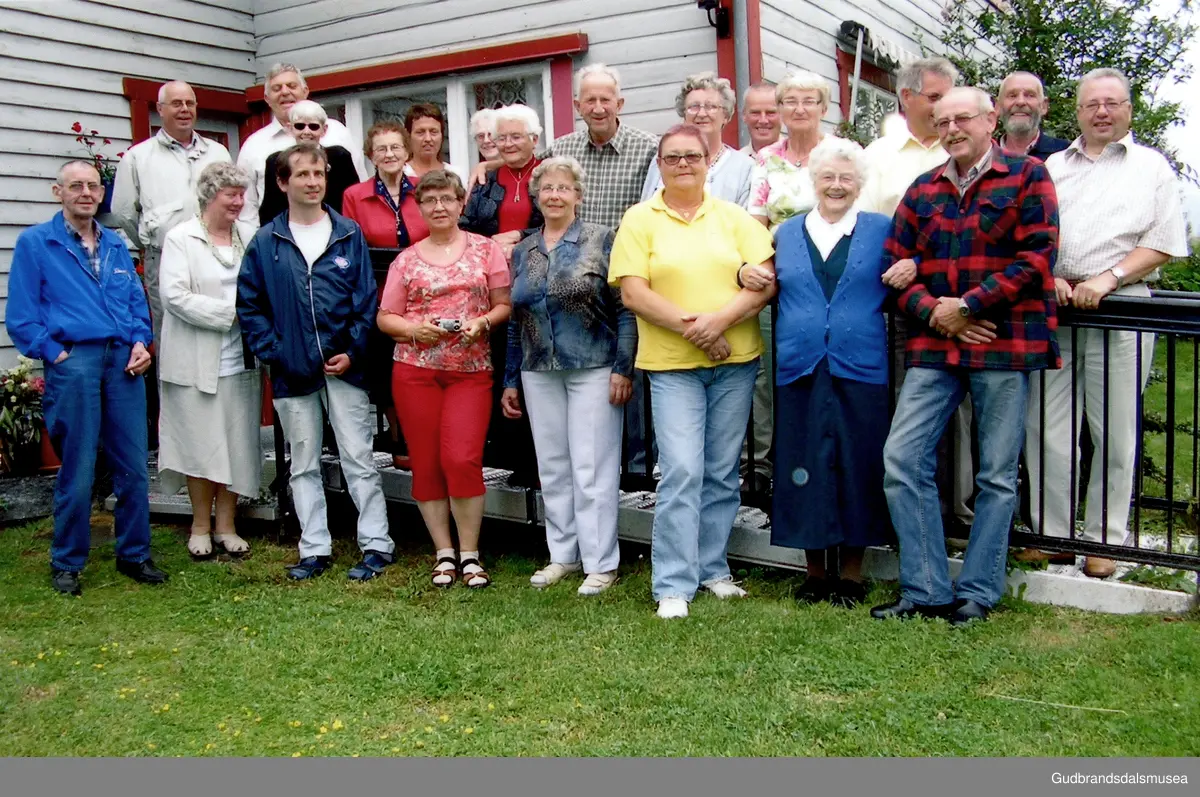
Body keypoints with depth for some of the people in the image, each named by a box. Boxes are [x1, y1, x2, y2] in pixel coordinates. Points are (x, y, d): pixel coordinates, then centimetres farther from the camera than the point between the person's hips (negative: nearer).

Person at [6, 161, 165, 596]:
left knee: (134, 466, 5)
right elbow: (21, 315, 0)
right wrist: (54, 353, -7)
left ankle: (134, 555, 19)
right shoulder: (34, 243, 4)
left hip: (123, 362, 4)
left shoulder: (116, 245, 18)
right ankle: (66, 564, 16)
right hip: (73, 361, -4)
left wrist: (141, 343, 3)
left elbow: (137, 301, 19)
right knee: (77, 471, 1)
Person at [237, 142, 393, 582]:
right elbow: (249, 304, 5)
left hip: (343, 366, -2)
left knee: (358, 459, 0)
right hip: (292, 372, 2)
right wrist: (271, 352, -6)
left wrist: (352, 352, -8)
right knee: (304, 466, 10)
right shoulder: (265, 242, 6)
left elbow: (366, 298, 2)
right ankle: (314, 549, 19)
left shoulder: (349, 234, 4)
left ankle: (376, 545, 8)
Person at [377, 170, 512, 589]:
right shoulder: (406, 260, 10)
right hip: (415, 370, 2)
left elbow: (504, 304, 6)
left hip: (471, 369, -2)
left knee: (462, 460, -11)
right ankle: (444, 553, 17)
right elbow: (385, 317, 10)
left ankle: (470, 554, 5)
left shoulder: (485, 249, 6)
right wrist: (415, 329, -9)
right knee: (425, 463, 4)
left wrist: (482, 323, -13)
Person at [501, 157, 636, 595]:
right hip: (539, 373, 5)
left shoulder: (601, 241, -1)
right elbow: (515, 320, 15)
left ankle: (601, 562, 8)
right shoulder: (522, 251, 13)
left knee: (592, 468, -2)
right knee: (552, 467, 10)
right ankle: (563, 554, 23)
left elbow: (624, 309, -6)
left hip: (593, 370, -5)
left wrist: (623, 368, -12)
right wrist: (510, 381, 14)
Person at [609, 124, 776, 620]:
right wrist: (689, 325, -14)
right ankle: (673, 586, -2)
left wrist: (720, 320, -15)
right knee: (681, 471, -10)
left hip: (735, 360, 3)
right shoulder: (640, 220, 4)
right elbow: (632, 293, -5)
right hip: (672, 363, -3)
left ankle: (712, 567, 24)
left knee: (723, 472, 9)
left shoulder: (735, 217, 9)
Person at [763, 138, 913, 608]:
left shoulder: (882, 230, 9)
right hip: (800, 370, 2)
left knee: (857, 464, 2)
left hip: (861, 371, -1)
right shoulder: (787, 233, 14)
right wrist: (747, 273, 3)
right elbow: (767, 284, 23)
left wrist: (912, 268, -9)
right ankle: (815, 570, 19)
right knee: (806, 465, 4)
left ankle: (851, 572, 17)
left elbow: (908, 267, 12)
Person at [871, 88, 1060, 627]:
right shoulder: (922, 191, 14)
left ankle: (977, 593, 17)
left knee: (997, 474, 4)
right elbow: (897, 264, 9)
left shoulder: (1027, 176, 2)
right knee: (902, 458, -5)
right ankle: (926, 591, 5)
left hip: (1004, 346, -3)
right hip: (933, 347, 4)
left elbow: (1036, 256, -8)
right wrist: (933, 313, -8)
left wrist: (966, 306, -13)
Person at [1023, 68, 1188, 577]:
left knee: (1114, 431, 0)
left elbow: (1163, 244, 3)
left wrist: (1106, 279, -10)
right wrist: (1049, 278, -5)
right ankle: (1052, 533, 11)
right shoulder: (1052, 167, 19)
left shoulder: (1151, 166, 11)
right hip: (1052, 307, 2)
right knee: (1047, 428, 1)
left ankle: (1104, 540, 9)